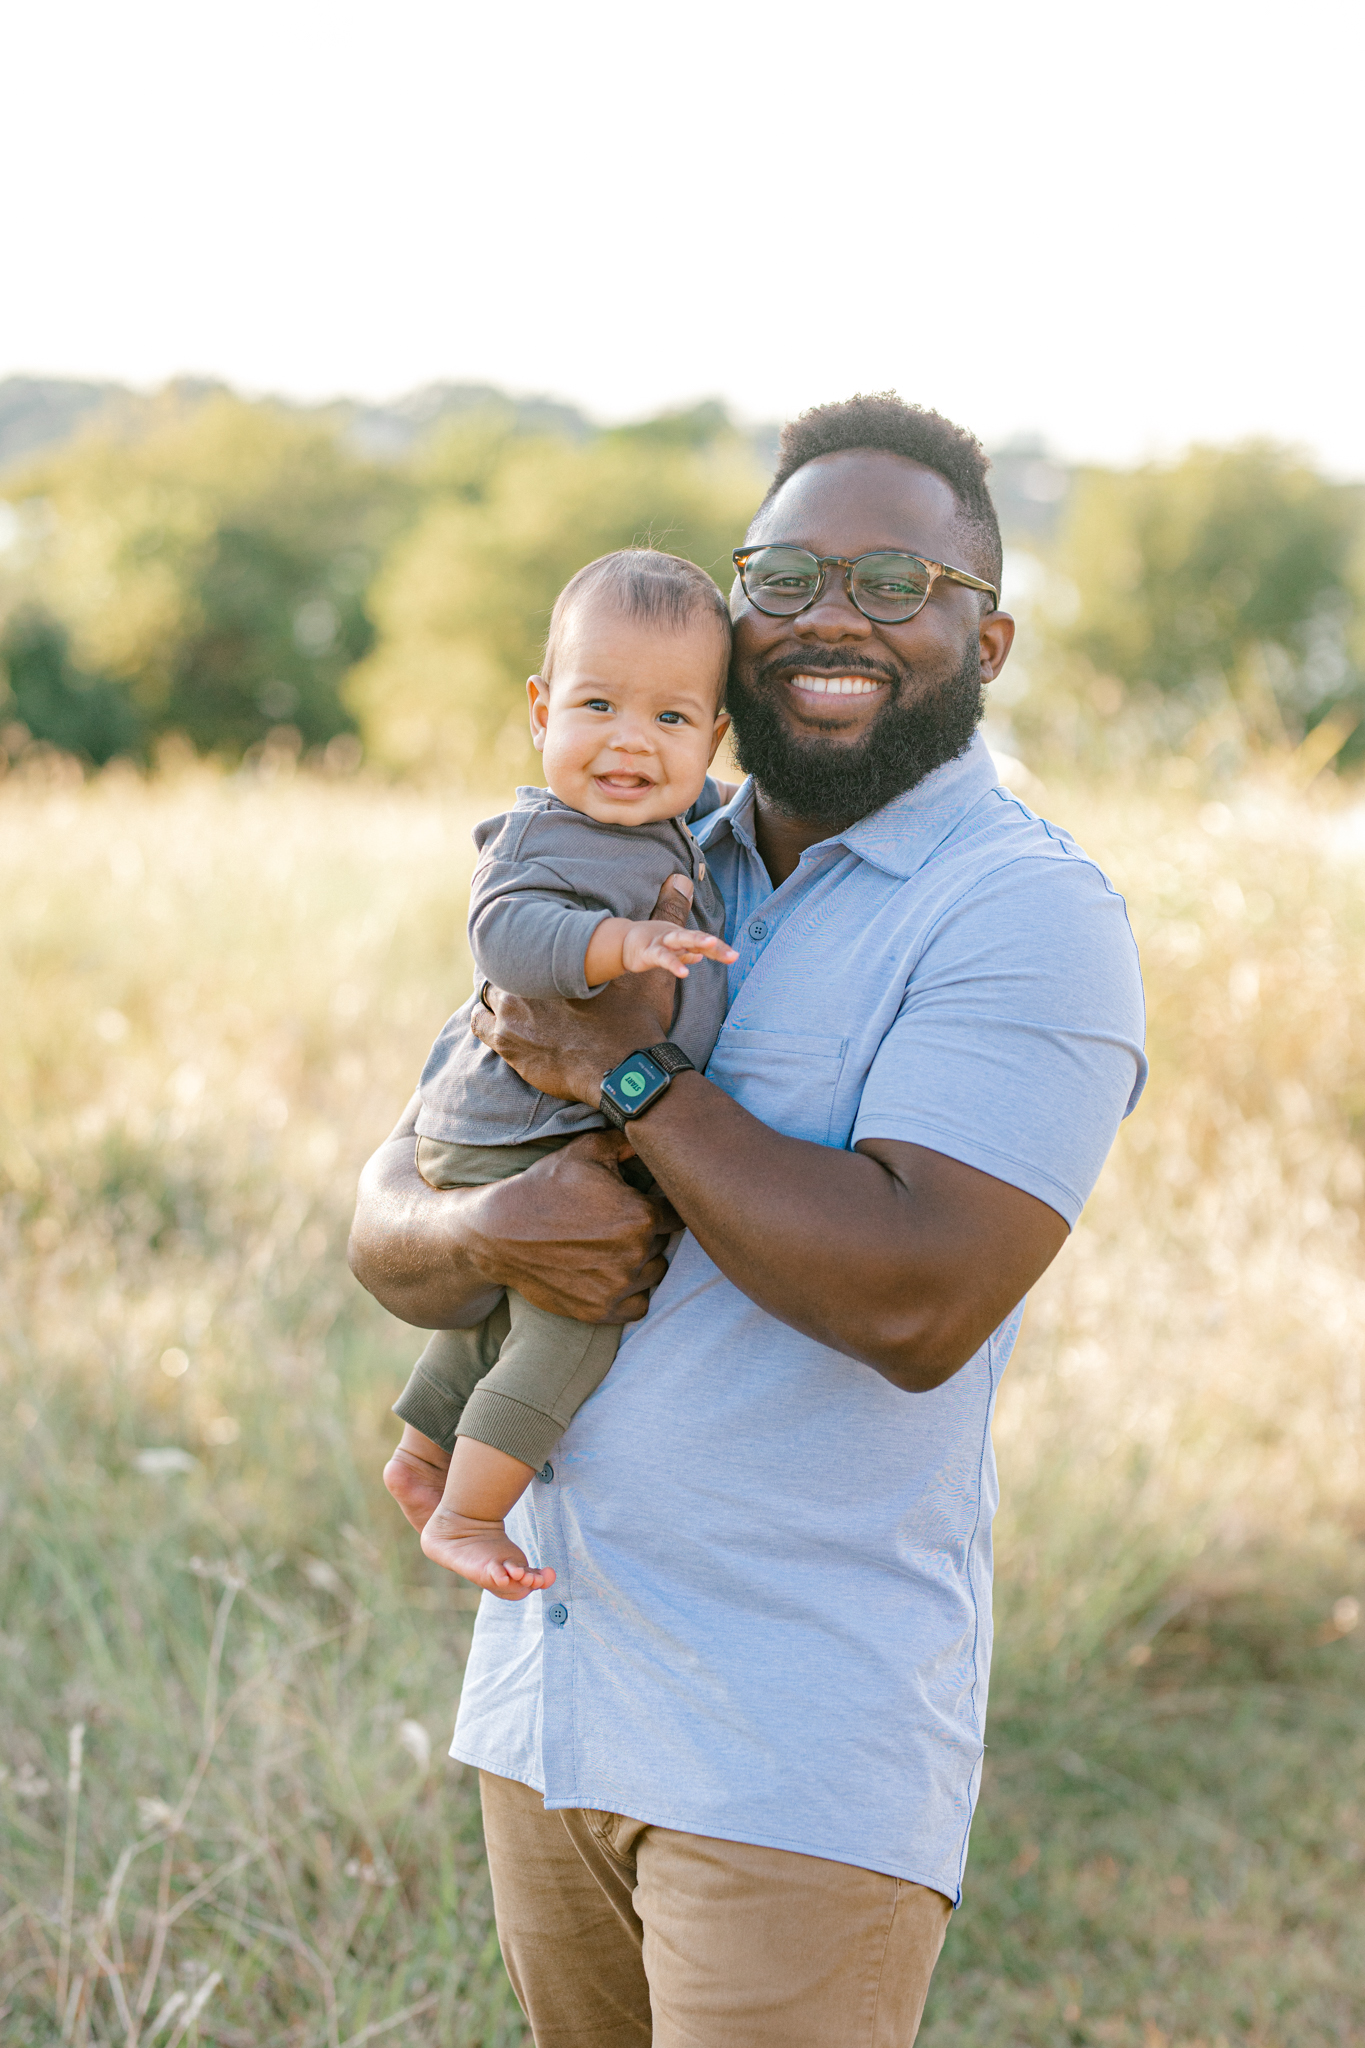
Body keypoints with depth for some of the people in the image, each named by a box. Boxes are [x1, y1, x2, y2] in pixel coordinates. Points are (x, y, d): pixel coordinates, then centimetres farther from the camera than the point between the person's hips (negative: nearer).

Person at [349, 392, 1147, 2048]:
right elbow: (384, 1221, 8)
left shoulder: (1029, 914, -10)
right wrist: (483, 1232, -16)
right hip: (542, 1683, 7)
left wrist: (628, 1070, -16)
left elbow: (916, 1301, -24)